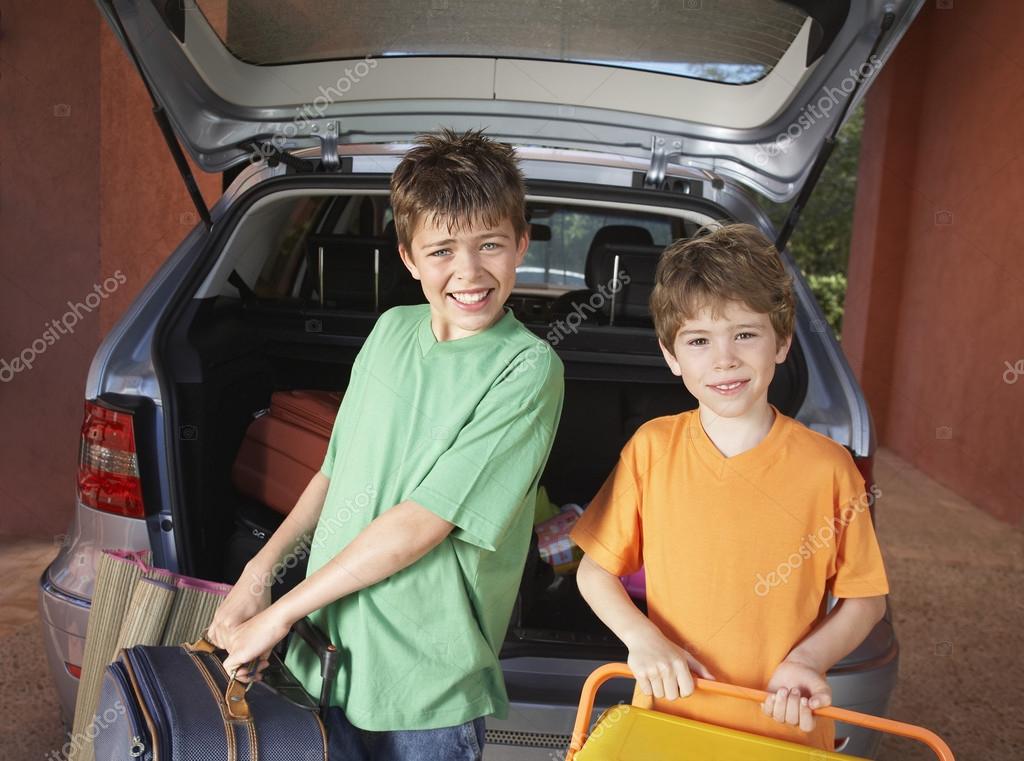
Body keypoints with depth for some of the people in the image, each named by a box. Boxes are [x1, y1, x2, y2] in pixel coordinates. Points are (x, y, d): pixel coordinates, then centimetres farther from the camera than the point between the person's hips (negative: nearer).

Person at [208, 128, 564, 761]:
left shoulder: (528, 368, -17)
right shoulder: (392, 330, 2)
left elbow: (422, 524, -20)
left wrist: (279, 615, -14)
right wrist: (260, 570, 1)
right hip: (322, 657, 5)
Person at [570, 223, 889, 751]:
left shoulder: (826, 466, -13)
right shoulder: (651, 448, -10)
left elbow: (864, 599, -2)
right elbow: (594, 572, -2)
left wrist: (808, 659, -17)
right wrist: (642, 639, -17)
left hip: (785, 727, -1)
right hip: (667, 713, 1)